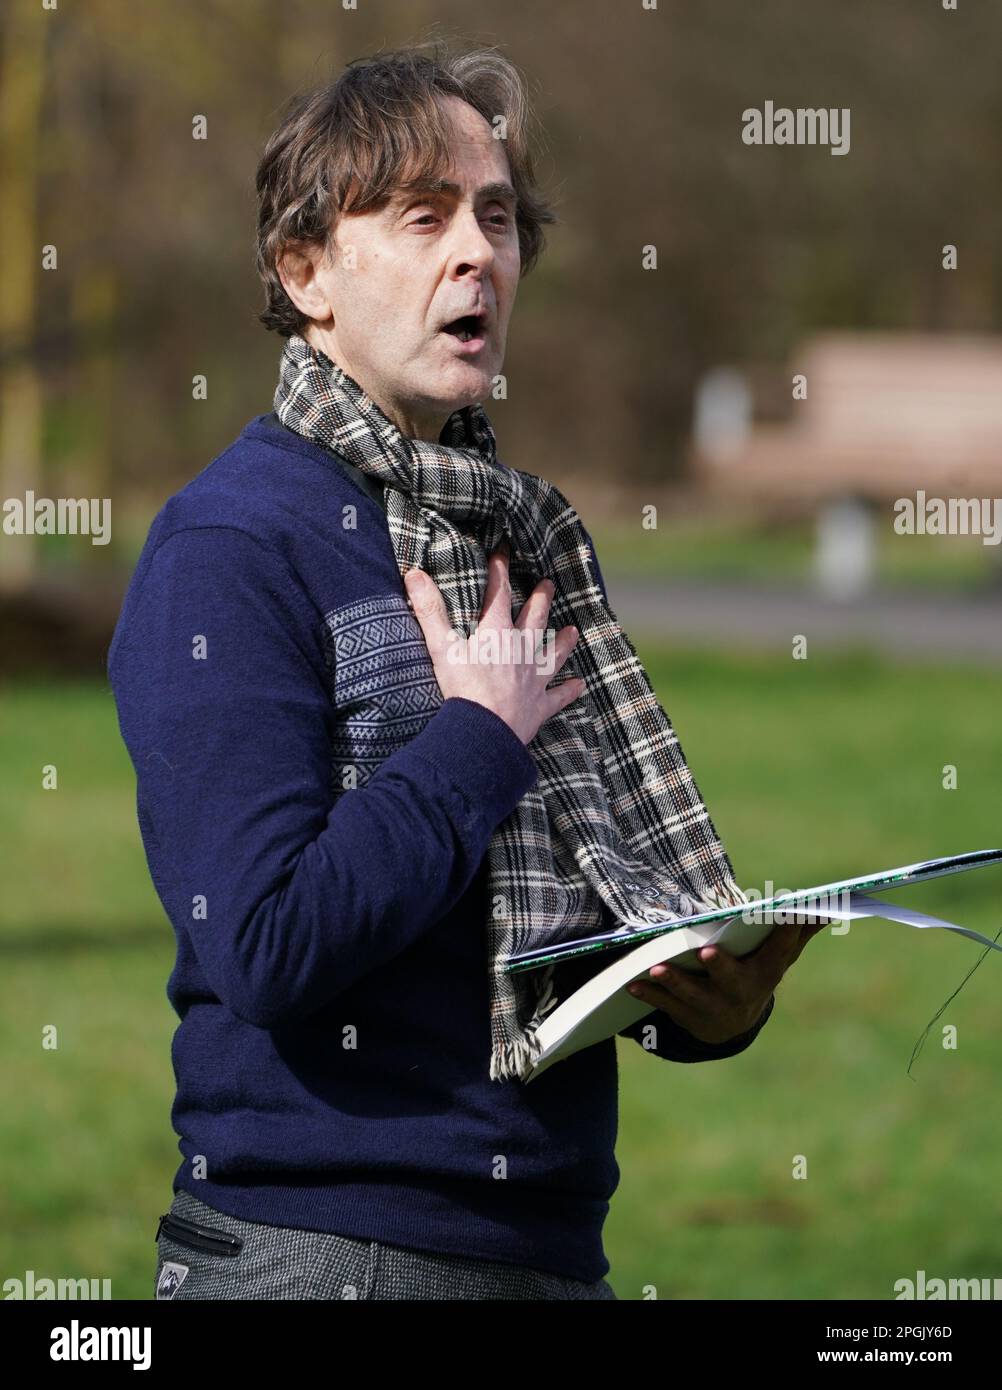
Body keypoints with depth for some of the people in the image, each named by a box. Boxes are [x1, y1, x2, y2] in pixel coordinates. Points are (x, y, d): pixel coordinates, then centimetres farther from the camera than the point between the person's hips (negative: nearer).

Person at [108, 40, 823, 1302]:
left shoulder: (528, 537, 12)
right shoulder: (230, 547, -11)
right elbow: (267, 946, -22)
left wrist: (712, 1000, -3)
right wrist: (484, 738, -12)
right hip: (319, 1247, -7)